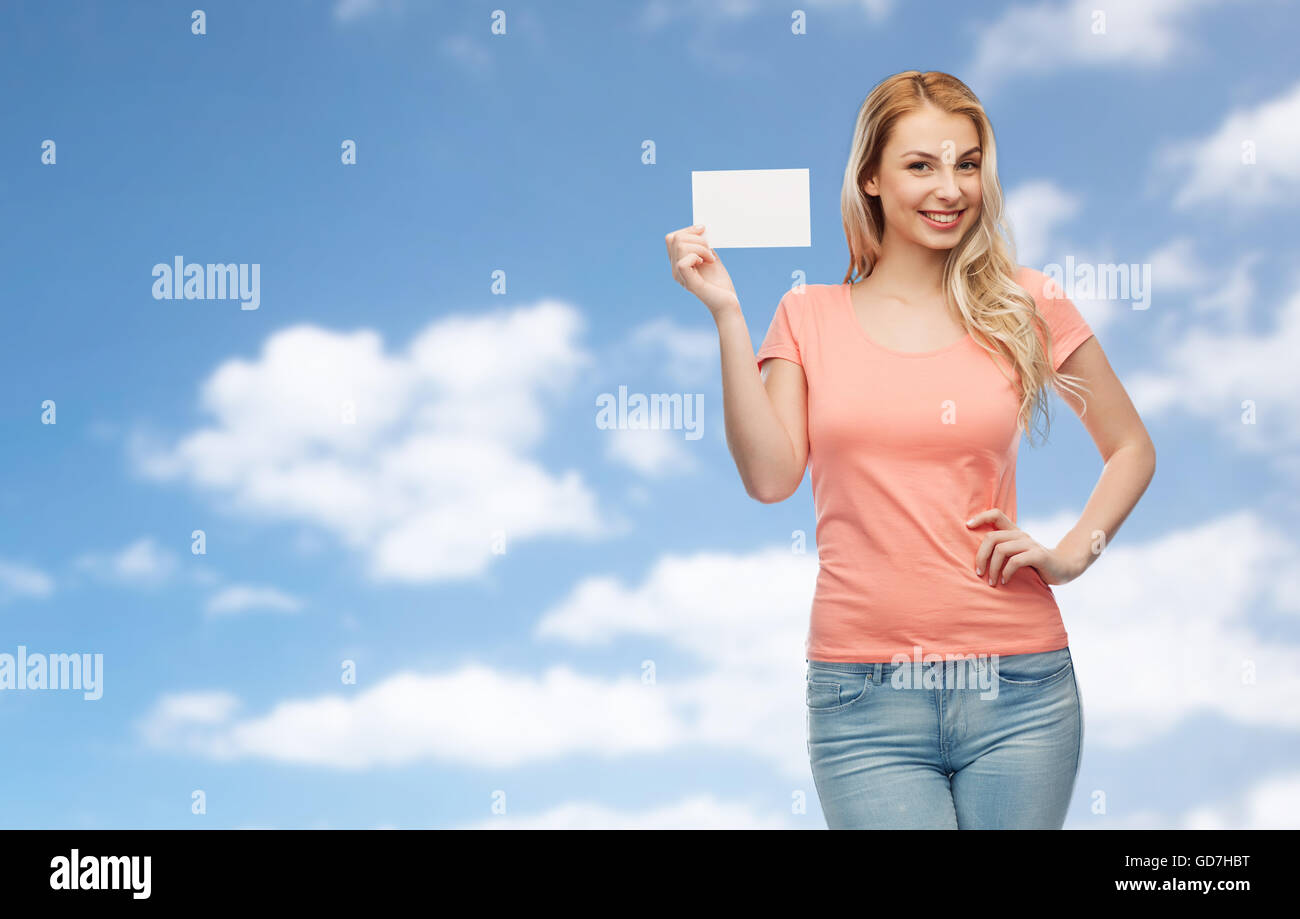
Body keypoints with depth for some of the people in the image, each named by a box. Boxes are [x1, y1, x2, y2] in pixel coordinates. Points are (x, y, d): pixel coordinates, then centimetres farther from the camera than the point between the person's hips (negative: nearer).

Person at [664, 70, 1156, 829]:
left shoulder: (1025, 304, 5)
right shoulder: (809, 318, 7)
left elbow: (1132, 448, 15)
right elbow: (770, 476, -7)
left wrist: (1072, 555, 0)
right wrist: (727, 313, -8)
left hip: (1018, 687, 1)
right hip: (864, 694, 0)